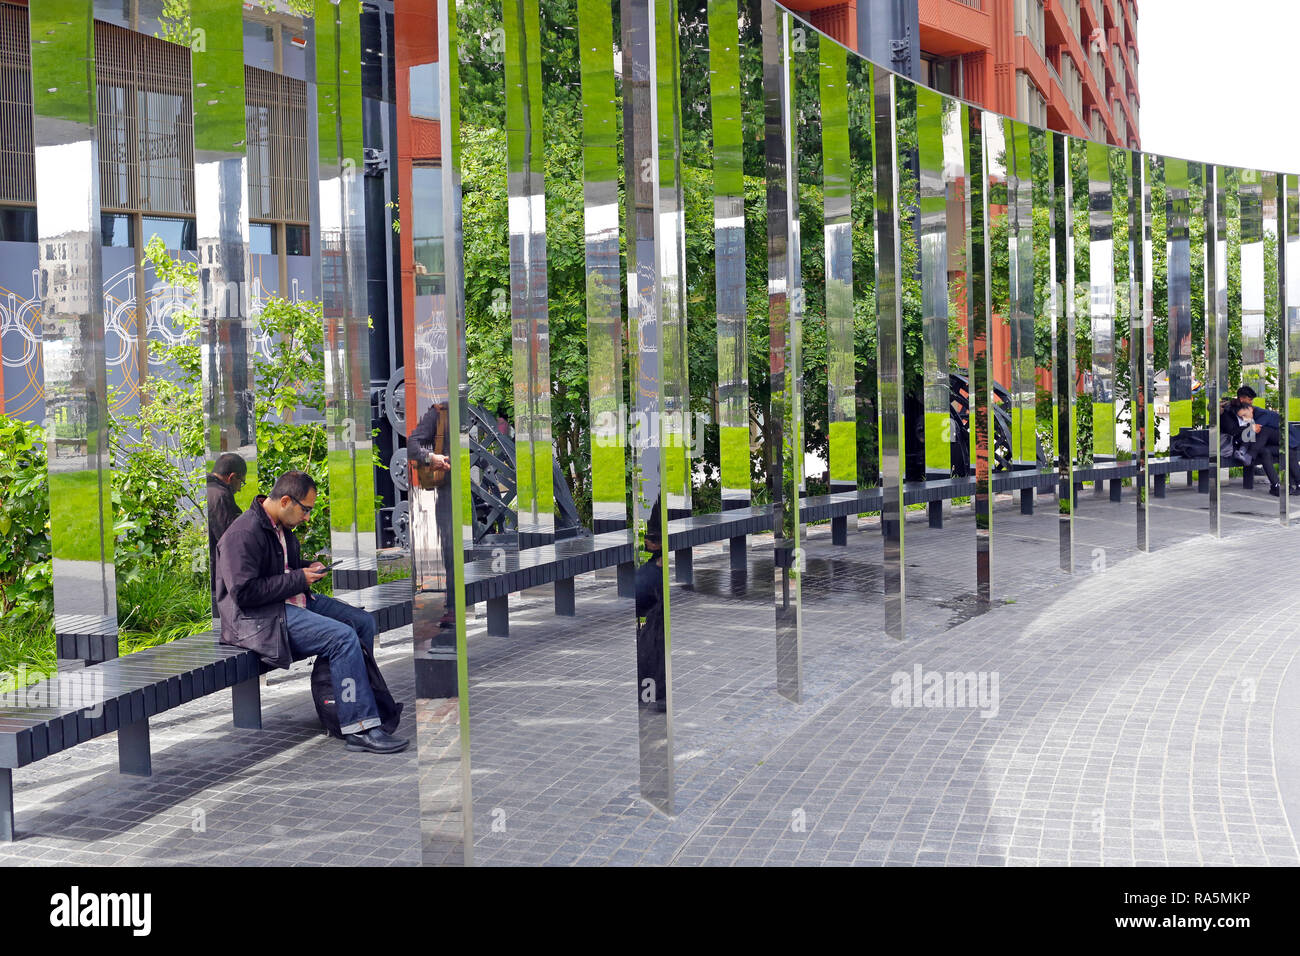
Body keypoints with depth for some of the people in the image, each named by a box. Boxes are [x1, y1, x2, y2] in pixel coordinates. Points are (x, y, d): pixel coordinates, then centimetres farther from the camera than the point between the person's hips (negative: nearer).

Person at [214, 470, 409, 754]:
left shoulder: (281, 527, 12)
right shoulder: (243, 534, -18)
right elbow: (243, 592, -25)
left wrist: (307, 569, 6)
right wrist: (298, 579, -18)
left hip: (292, 602, 11)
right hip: (259, 618, -11)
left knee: (364, 622, 5)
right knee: (343, 636, -25)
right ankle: (360, 727, -23)